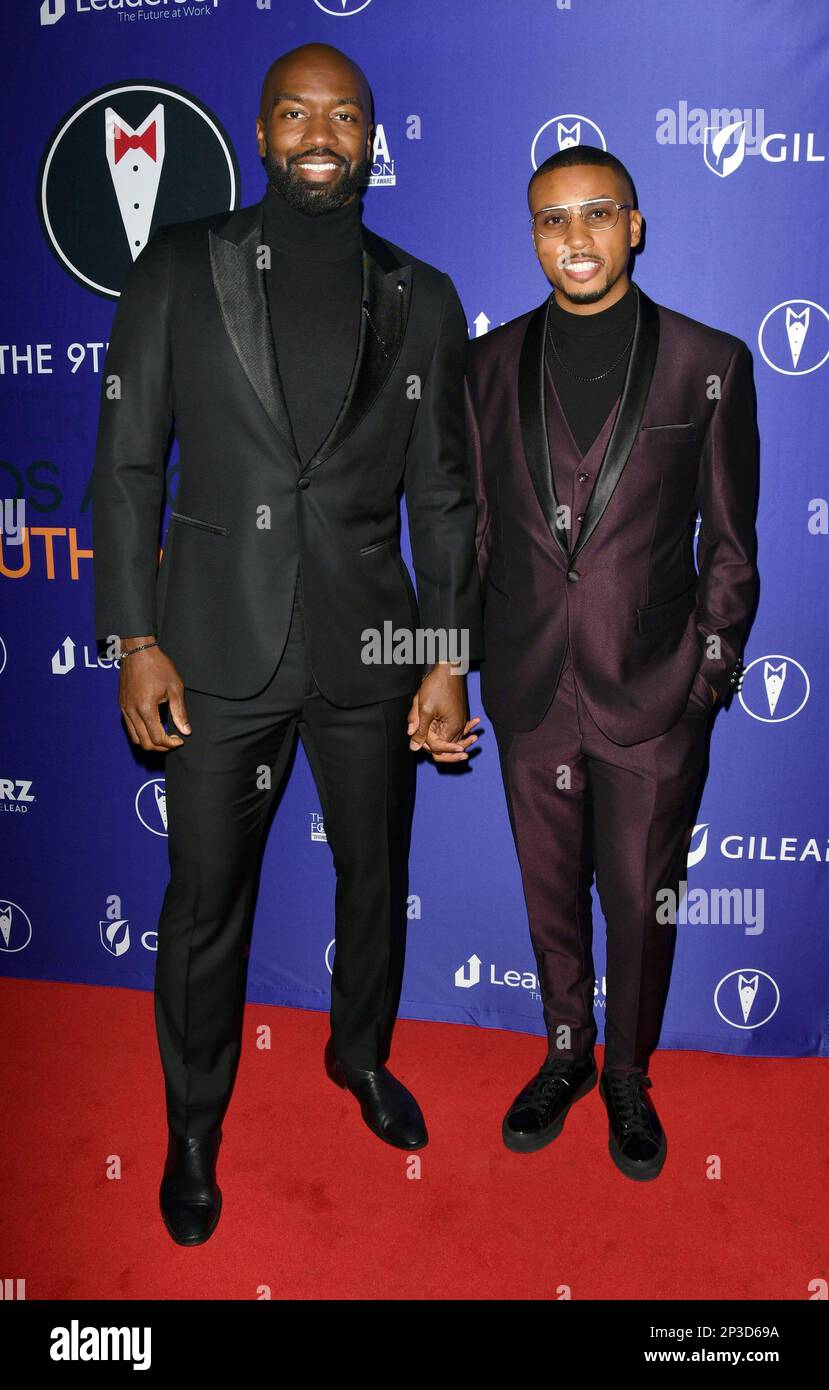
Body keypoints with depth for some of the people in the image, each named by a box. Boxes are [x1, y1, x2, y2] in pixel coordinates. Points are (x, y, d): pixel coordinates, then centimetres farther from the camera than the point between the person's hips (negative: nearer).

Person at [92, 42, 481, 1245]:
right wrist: (135, 641, -7)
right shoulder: (177, 270, 1)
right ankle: (194, 1122, 33)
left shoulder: (421, 298, 5)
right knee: (205, 899, 8)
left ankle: (362, 1054, 45)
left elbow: (442, 494, 4)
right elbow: (128, 464, -1)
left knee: (376, 876, 17)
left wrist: (449, 659, -1)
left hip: (371, 645, 2)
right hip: (220, 642, -1)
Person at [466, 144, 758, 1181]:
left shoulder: (710, 363, -2)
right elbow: (475, 526, 8)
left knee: (642, 903, 12)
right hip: (531, 694, 2)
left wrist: (712, 674, -2)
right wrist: (474, 659, 6)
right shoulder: (490, 364, 4)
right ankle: (565, 1056, 41)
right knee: (550, 895, 17)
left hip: (653, 697, -2)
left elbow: (730, 542, 1)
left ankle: (629, 1078, 37)